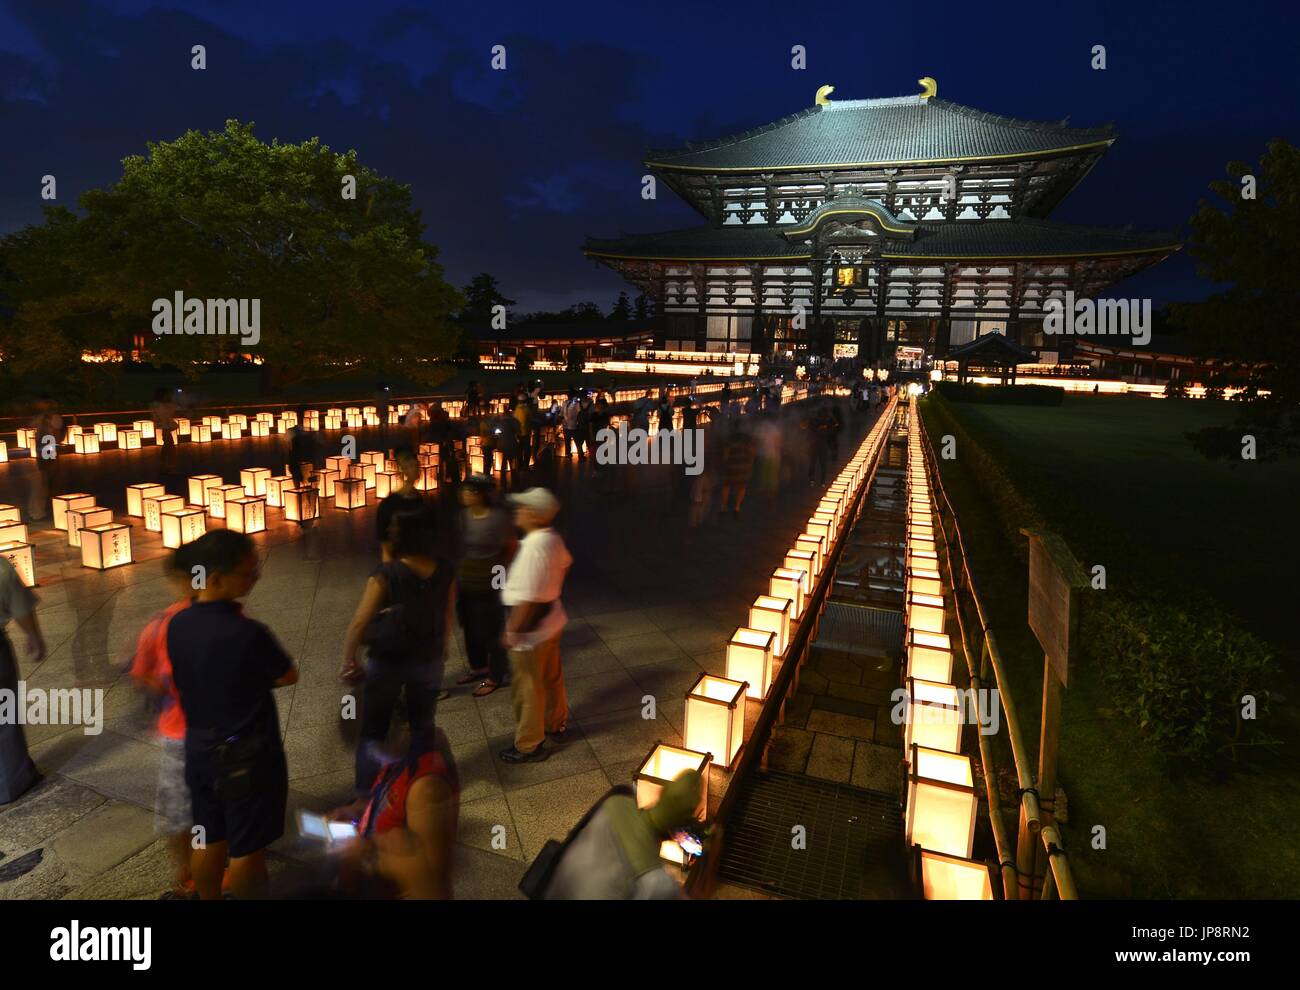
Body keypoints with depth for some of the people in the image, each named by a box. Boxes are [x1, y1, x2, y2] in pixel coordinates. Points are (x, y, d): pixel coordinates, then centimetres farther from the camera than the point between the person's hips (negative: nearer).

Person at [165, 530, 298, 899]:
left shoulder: (176, 625, -5)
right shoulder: (248, 633, -27)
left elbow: (182, 685, 9)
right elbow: (288, 676, -11)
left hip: (199, 747, 7)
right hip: (248, 755, -7)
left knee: (209, 840, 23)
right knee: (248, 848, 11)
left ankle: (208, 897, 40)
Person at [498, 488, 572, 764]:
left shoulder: (534, 547, -30)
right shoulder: (552, 538, -3)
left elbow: (528, 599, -29)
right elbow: (565, 563, 19)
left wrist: (511, 631, -19)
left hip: (532, 629, -9)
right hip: (550, 620, 9)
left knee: (527, 689, 8)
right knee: (551, 677, 26)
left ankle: (529, 746, 25)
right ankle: (557, 725, 45)